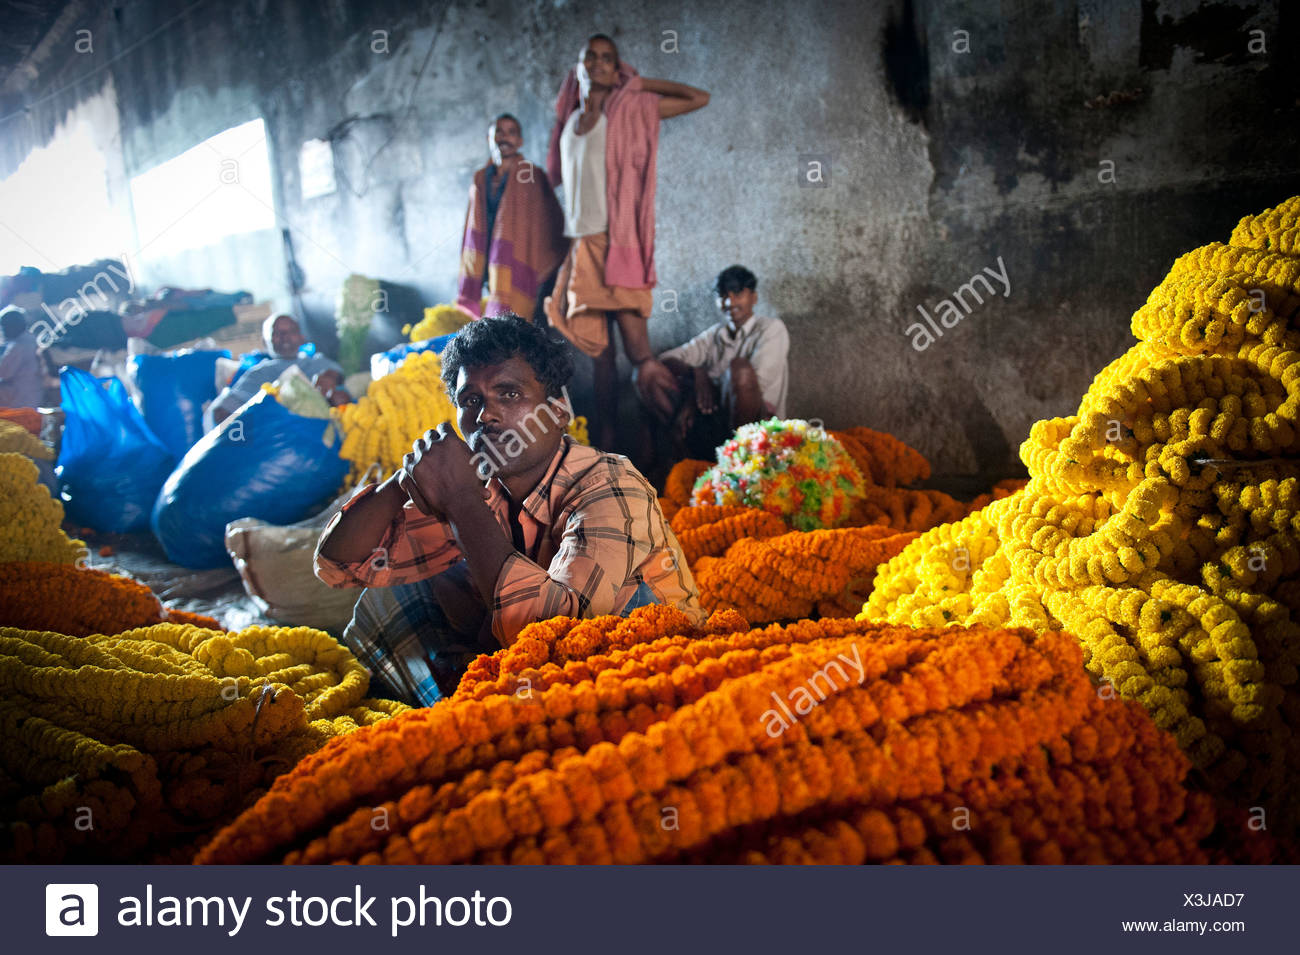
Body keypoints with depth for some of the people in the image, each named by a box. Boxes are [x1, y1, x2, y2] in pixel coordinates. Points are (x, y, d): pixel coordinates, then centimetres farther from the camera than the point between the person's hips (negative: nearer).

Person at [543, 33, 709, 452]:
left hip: (617, 243, -5)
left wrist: (640, 82, 11)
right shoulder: (570, 118, 19)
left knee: (636, 348, -10)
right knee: (596, 348, 4)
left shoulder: (630, 108, 5)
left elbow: (699, 98, 9)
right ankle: (604, 444, 8)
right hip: (580, 244, 5)